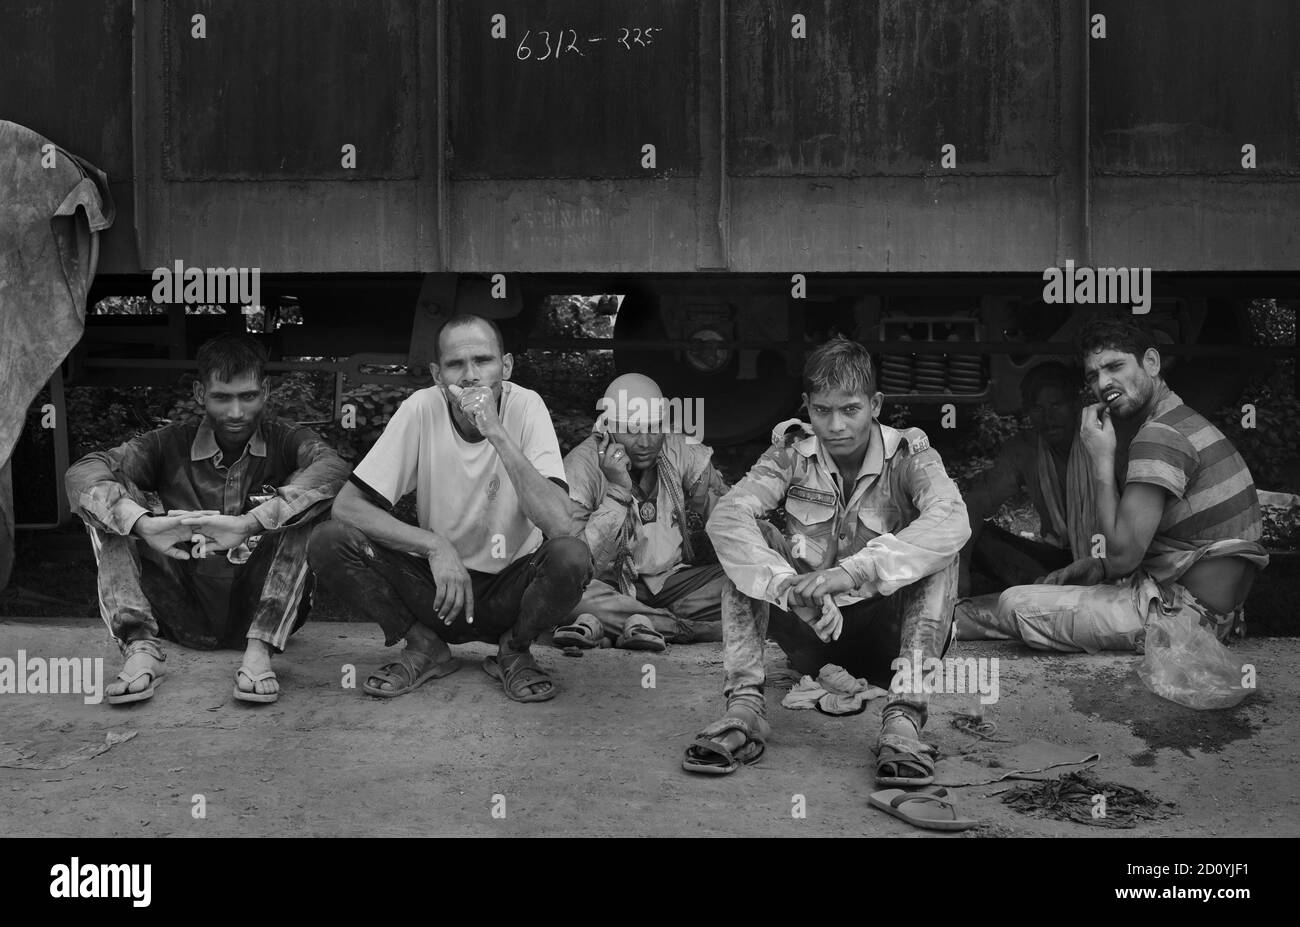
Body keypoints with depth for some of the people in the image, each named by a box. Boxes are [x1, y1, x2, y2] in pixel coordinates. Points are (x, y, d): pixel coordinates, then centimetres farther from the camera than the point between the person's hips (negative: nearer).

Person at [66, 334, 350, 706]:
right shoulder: (171, 444, 4)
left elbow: (334, 468, -24)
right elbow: (83, 473, -13)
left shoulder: (286, 441, 1)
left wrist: (251, 523, -37)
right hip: (184, 612, 1)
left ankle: (259, 650, -28)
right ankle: (141, 648, -25)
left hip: (259, 608, -1)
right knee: (112, 498, -11)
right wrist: (143, 524, -34)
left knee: (306, 502, -20)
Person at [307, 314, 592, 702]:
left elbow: (564, 526, -30)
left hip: (511, 590, -1)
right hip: (440, 581, 1)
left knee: (572, 555, -33)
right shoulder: (422, 409, -13)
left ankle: (514, 651, -1)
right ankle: (425, 648, 2)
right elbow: (347, 506, -15)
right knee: (328, 543, -20)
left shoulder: (526, 407, -16)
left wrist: (497, 433, -35)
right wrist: (436, 546, -27)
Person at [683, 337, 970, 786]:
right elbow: (725, 516, -23)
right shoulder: (792, 455, -5)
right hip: (811, 631, 2)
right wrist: (792, 587, -40)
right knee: (750, 539, -18)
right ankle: (744, 705, -28)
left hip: (886, 631, -2)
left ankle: (904, 717, -36)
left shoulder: (908, 455, -10)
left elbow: (952, 520, -33)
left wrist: (853, 571, -46)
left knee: (937, 550, -27)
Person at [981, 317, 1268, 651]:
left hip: (1182, 609, -11)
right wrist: (1098, 565, 4)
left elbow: (1123, 554, -21)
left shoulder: (1160, 436, -18)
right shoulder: (1184, 423, 16)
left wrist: (1102, 461, -13)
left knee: (1014, 606, -13)